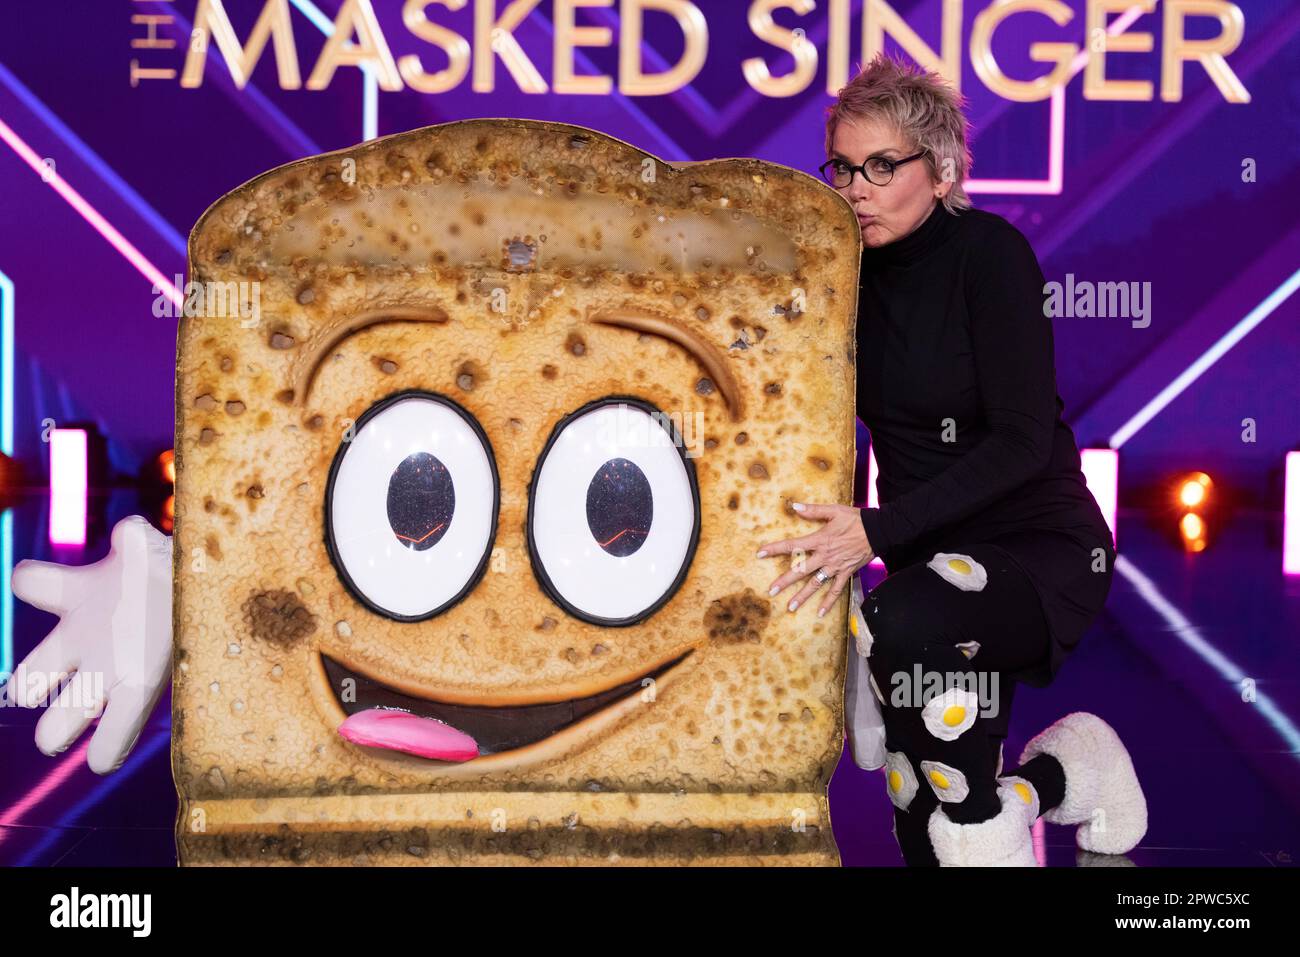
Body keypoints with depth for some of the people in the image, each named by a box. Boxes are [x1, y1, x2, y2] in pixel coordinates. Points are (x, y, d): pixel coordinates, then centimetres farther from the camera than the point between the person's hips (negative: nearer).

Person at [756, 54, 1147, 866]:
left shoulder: (988, 252, -16)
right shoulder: (850, 274, 1)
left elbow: (1023, 441, -23)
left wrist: (879, 531, -32)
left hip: (1042, 548, -6)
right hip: (933, 561, 6)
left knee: (905, 620, -39)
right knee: (924, 841, 2)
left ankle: (985, 823, -15)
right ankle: (1065, 772, 32)